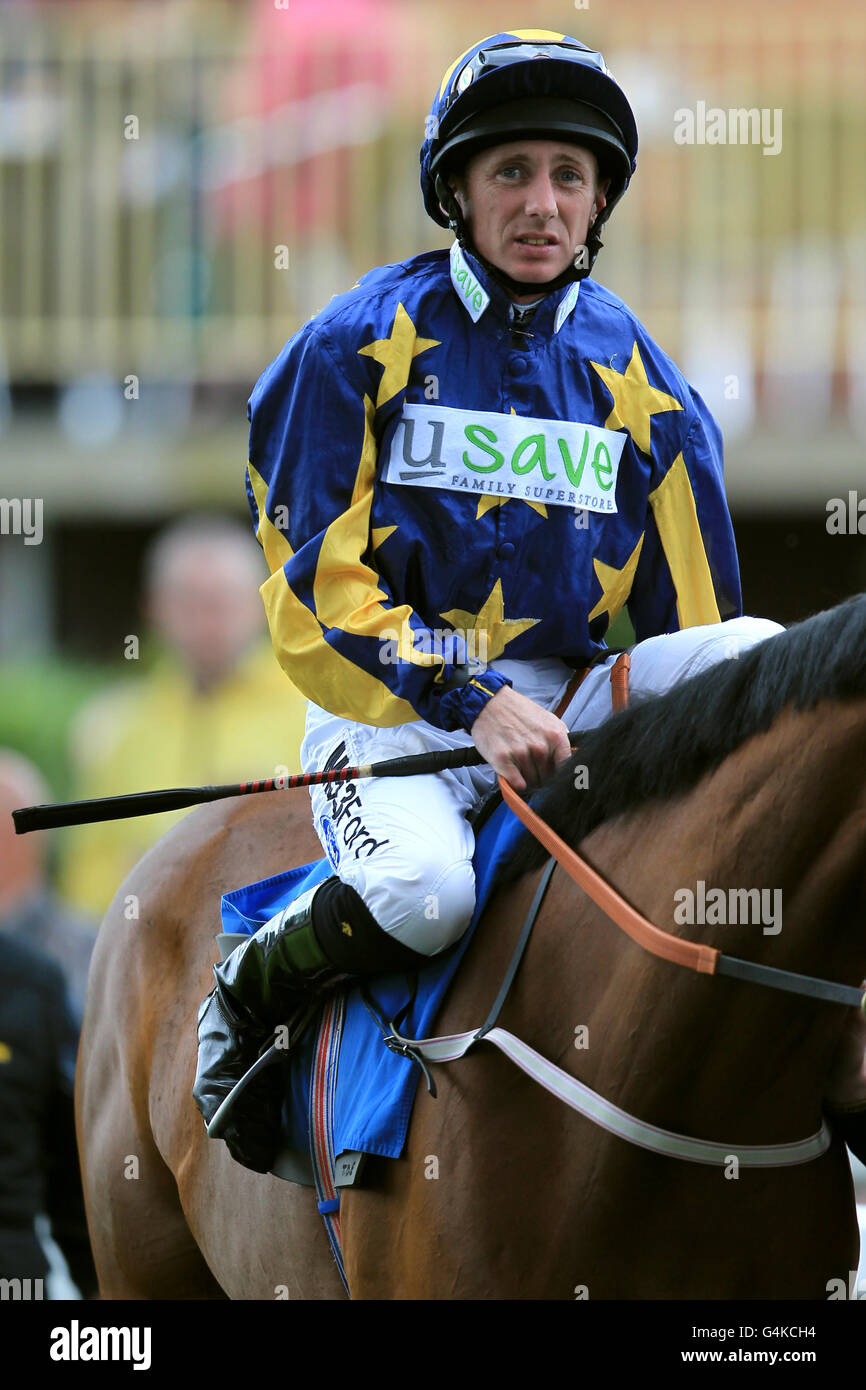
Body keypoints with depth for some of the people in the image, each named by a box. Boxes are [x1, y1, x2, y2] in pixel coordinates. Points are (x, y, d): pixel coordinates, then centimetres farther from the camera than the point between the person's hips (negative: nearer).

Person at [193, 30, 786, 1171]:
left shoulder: (633, 374, 9)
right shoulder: (360, 346, -2)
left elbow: (690, 616, 13)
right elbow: (317, 591, -7)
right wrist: (471, 704, -20)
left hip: (565, 696, 4)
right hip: (390, 702, -4)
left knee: (764, 653, -23)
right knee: (423, 894, -36)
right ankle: (248, 995, -3)